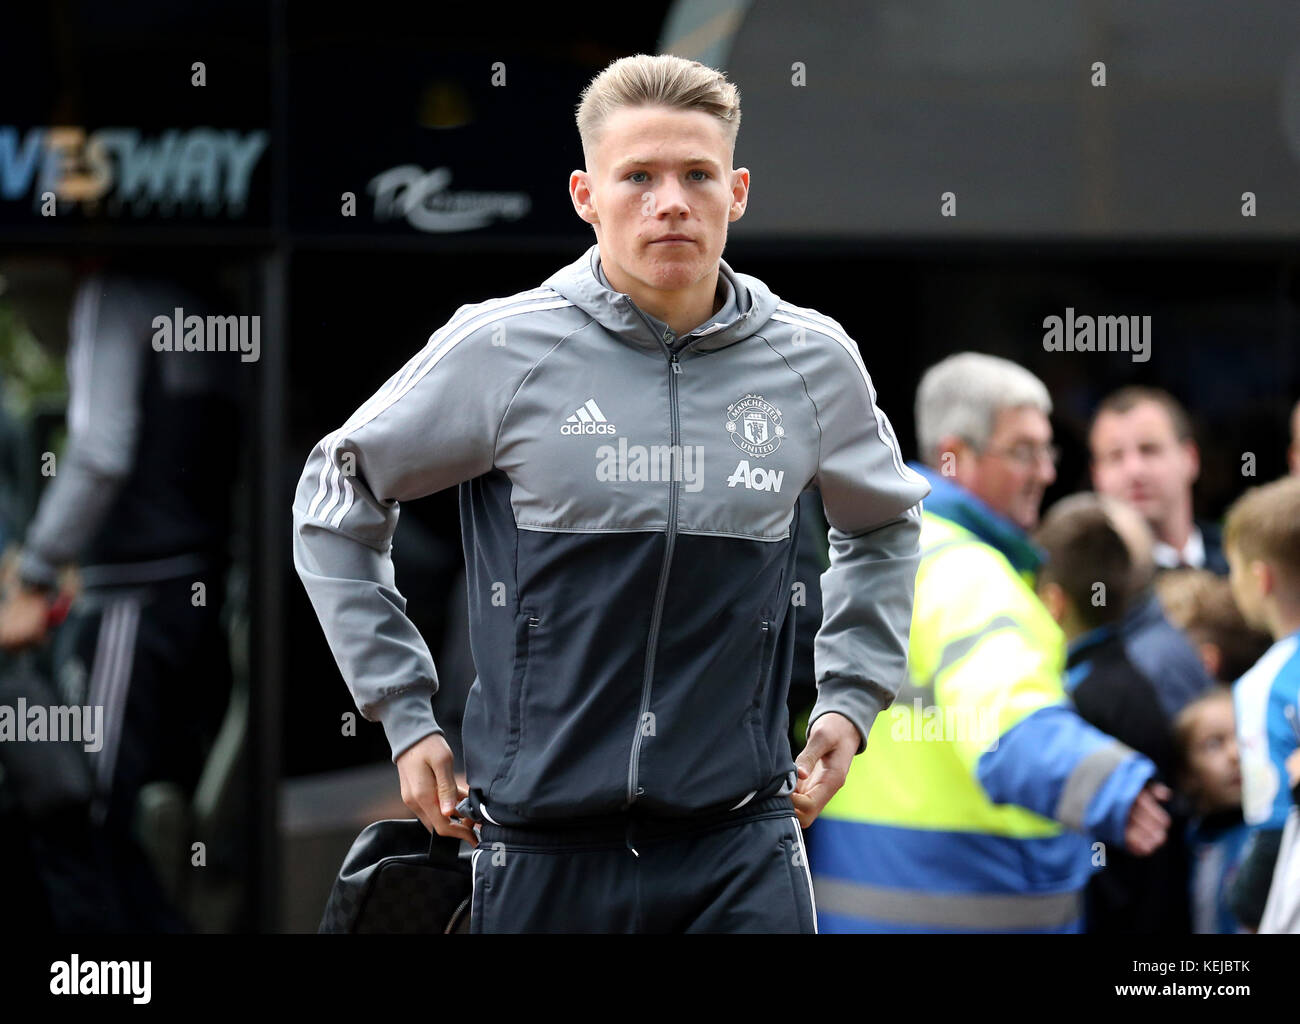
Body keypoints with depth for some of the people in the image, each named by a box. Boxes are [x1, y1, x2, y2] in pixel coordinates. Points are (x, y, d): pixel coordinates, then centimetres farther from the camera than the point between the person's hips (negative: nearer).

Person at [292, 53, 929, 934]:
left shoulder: (813, 360, 4)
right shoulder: (502, 350, -4)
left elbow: (884, 522, 26)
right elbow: (338, 498, 10)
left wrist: (852, 696, 16)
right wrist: (405, 715, 7)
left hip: (743, 854, 1)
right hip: (545, 851, -1)